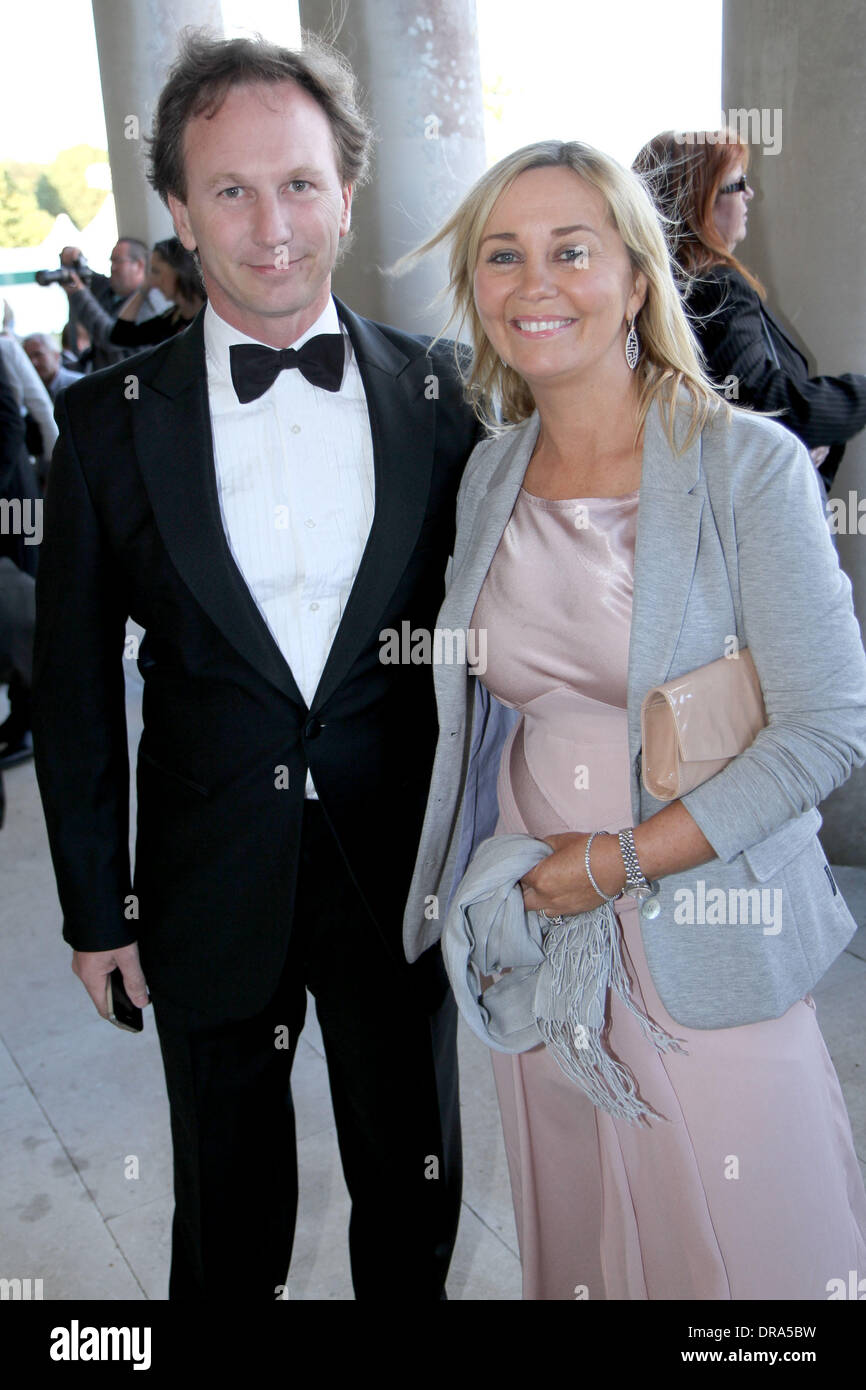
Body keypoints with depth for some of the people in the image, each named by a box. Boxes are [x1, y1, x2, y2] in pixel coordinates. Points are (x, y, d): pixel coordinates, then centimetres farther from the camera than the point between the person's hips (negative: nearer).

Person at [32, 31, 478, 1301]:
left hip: (406, 874, 1)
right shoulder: (110, 423, -6)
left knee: (417, 1194, 22)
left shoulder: (439, 397, -4)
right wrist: (96, 906, 1)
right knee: (228, 1217, 20)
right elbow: (76, 686, -1)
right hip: (213, 893, 0)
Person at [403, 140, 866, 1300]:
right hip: (530, 910, 4)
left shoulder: (749, 465, -13)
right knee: (570, 1228, 21)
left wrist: (625, 859, -17)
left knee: (739, 1242, 13)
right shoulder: (487, 477, 2)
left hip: (703, 932, -4)